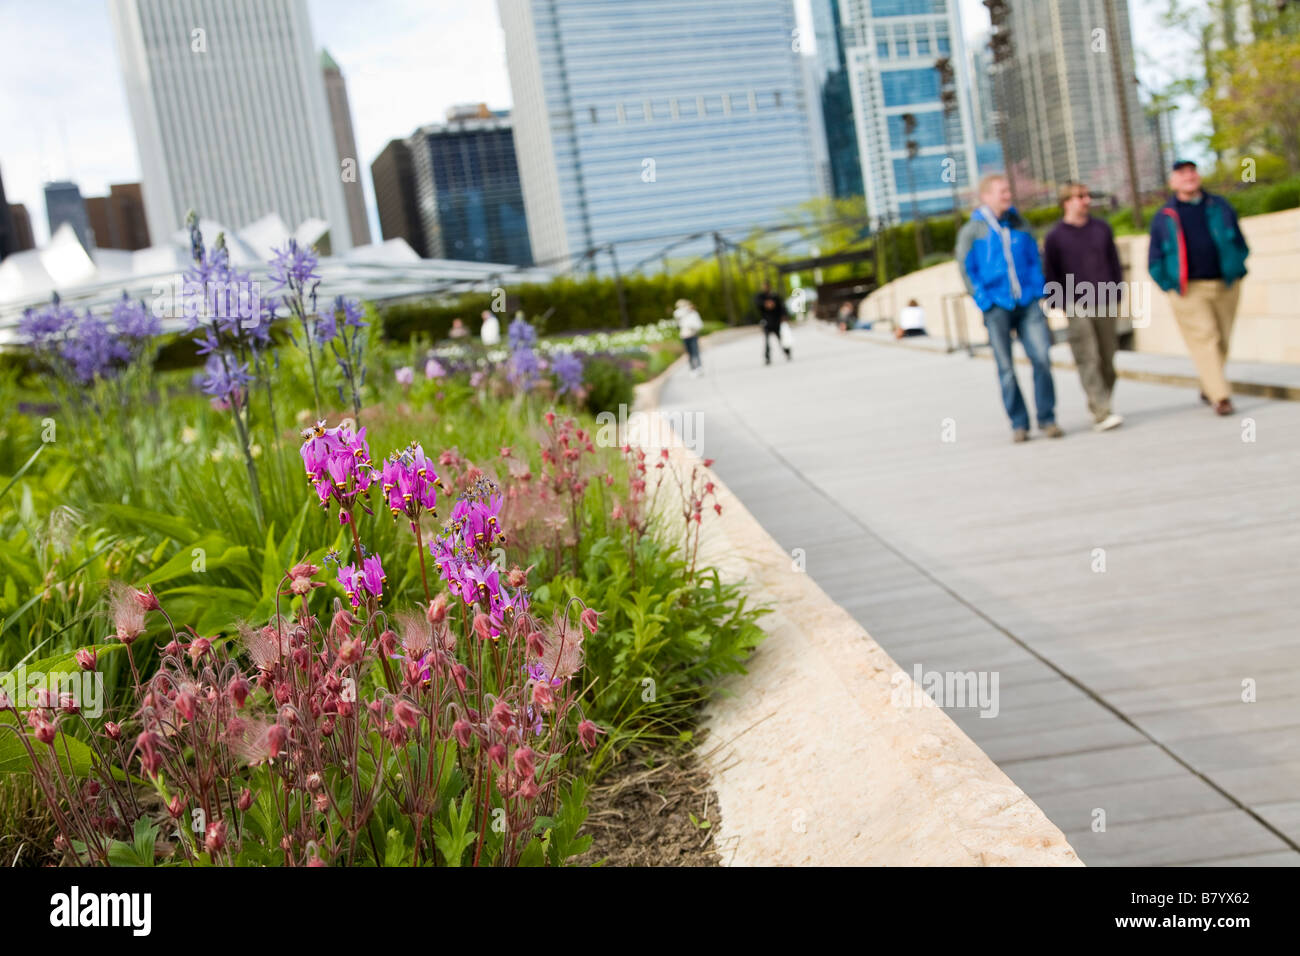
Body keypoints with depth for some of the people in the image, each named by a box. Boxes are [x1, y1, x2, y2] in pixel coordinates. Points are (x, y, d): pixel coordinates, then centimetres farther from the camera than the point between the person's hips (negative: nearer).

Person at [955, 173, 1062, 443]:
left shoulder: (1019, 225, 14)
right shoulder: (972, 231, 3)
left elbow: (1034, 261, 17)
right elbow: (967, 270, 1)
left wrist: (1039, 295, 5)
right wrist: (985, 302, -7)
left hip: (1028, 303, 3)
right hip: (997, 307, -2)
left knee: (1041, 358, -8)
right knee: (1006, 368, 1)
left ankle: (1047, 418, 4)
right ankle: (1019, 424, 10)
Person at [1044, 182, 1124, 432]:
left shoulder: (1102, 228, 13)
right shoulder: (1055, 237, 0)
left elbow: (1114, 263, 18)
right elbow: (1050, 275, 2)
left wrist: (1117, 295, 12)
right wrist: (1064, 304, -4)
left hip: (1106, 306, 5)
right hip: (1077, 308, -4)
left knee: (1107, 360, 6)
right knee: (1088, 360, -12)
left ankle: (1098, 407, 20)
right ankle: (1101, 413, -16)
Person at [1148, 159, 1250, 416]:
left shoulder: (1219, 207, 11)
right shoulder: (1164, 217, 5)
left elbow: (1240, 243, 15)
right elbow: (1154, 260, 7)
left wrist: (1235, 273, 5)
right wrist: (1171, 287, -1)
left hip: (1224, 287, 3)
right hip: (1188, 290, -3)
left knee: (1222, 340, 7)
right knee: (1204, 339, -11)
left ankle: (1208, 389, 24)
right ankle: (1220, 397, -15)